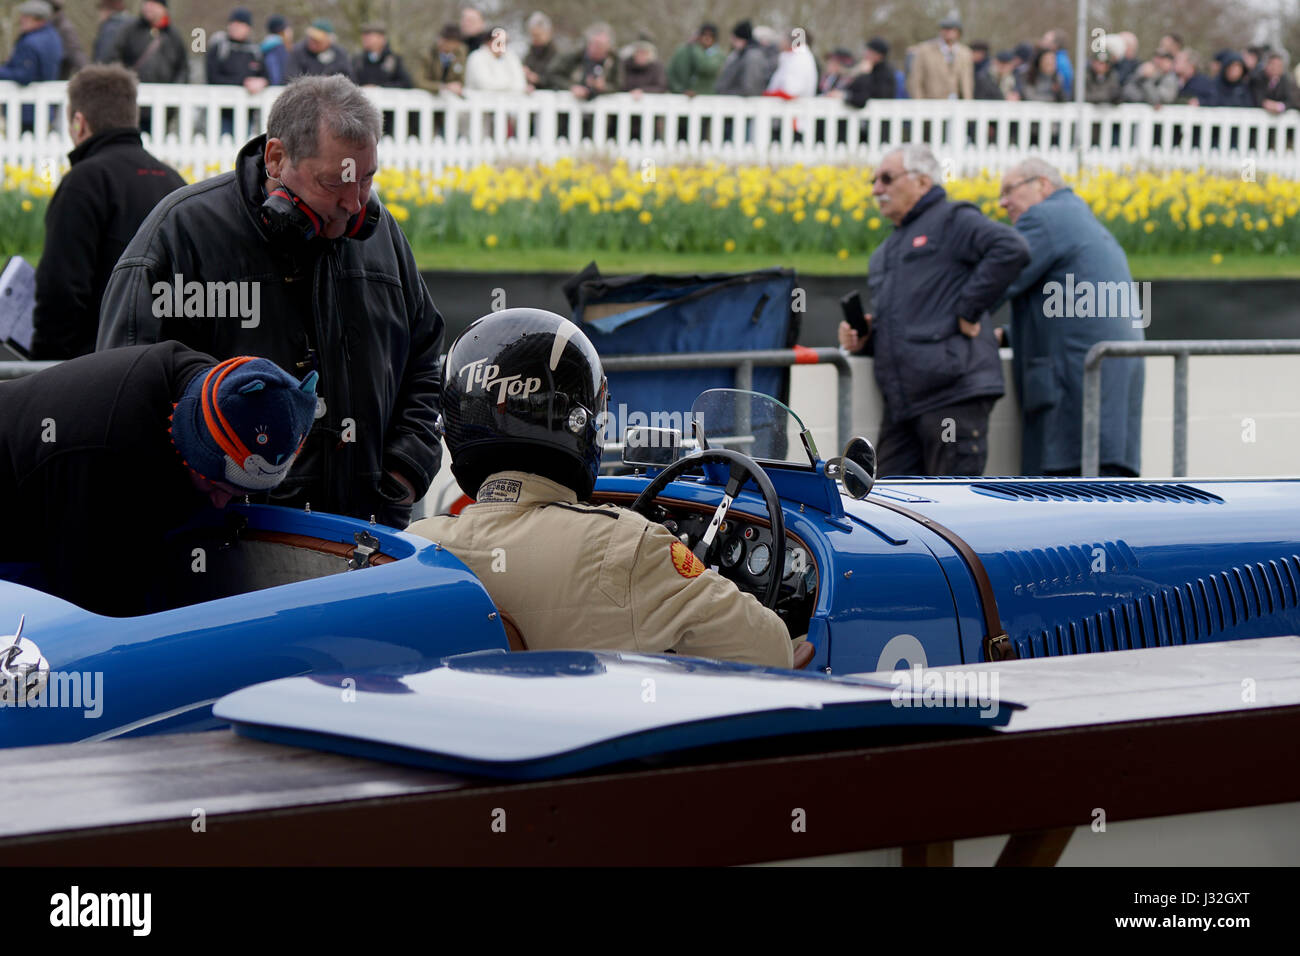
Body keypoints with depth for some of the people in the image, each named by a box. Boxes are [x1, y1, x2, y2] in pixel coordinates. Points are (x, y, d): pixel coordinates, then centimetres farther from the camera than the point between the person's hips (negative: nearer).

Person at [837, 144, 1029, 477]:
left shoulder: (953, 222, 0)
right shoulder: (885, 253, 28)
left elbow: (1011, 249, -17)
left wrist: (968, 310, -17)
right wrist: (861, 339, 10)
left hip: (954, 392, -9)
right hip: (901, 405, 9)